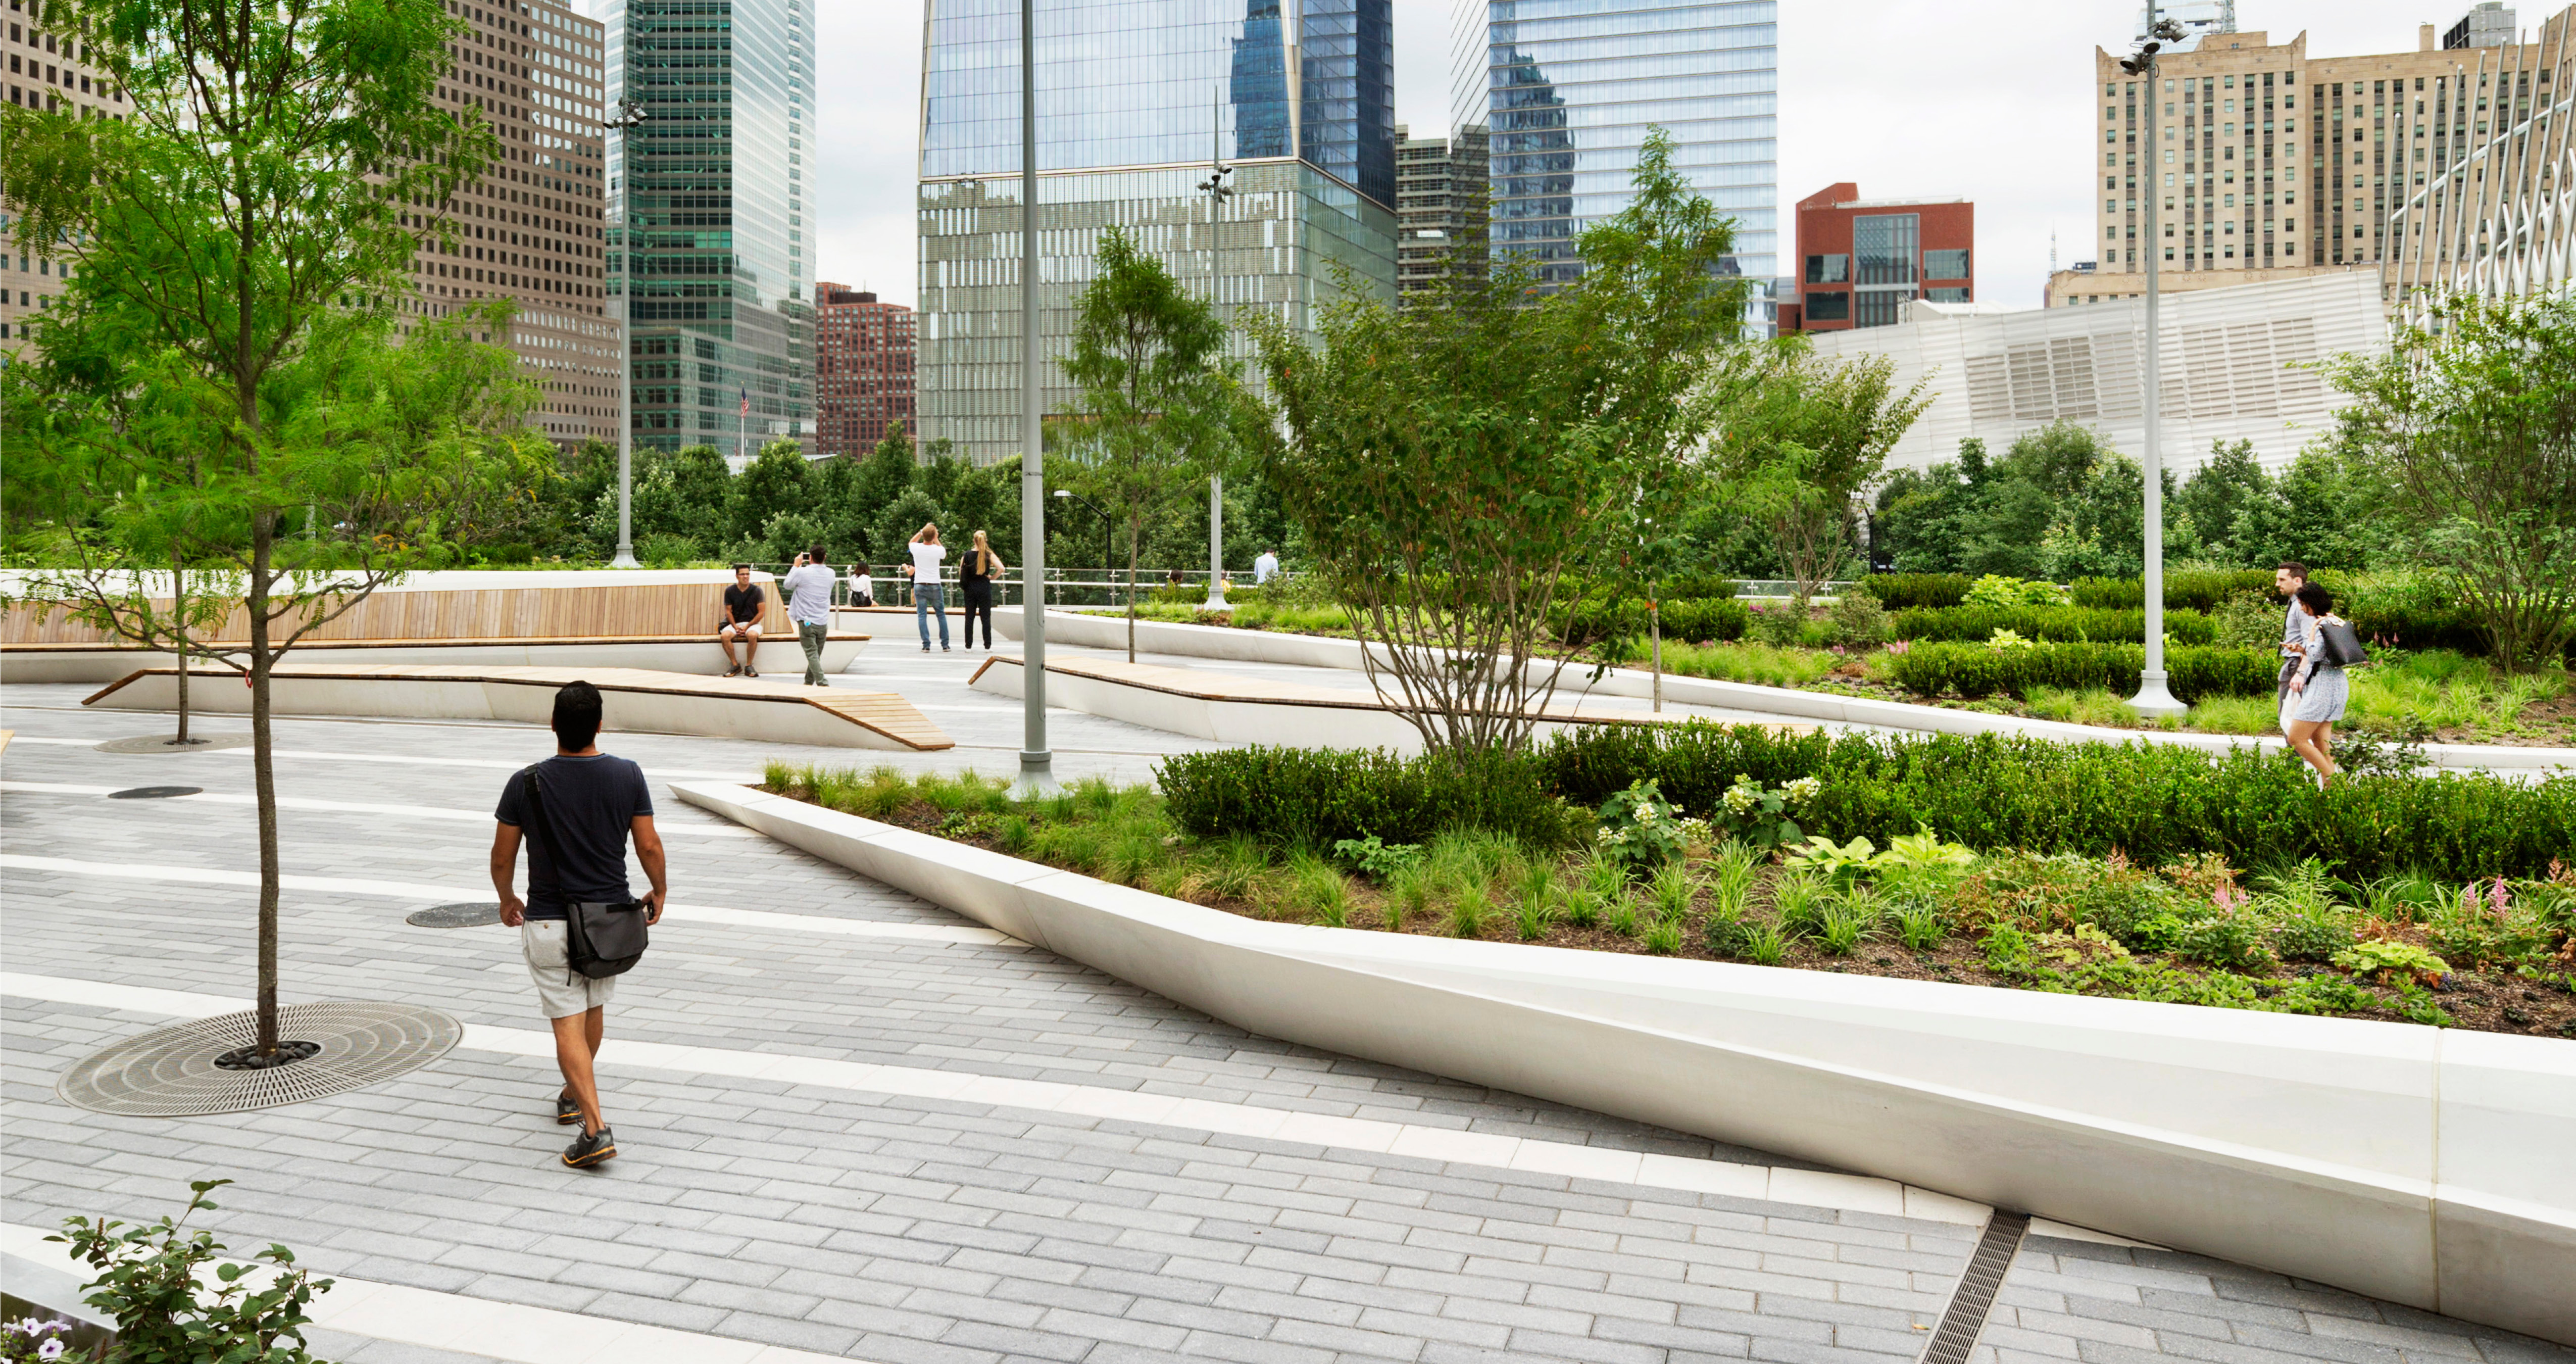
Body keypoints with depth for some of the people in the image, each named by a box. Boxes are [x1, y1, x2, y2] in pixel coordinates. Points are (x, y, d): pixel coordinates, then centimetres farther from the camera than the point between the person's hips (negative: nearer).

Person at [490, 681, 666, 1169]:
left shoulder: (526, 783, -11)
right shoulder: (627, 775, -8)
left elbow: (502, 858, -2)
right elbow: (649, 846, -2)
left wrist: (507, 900, 18)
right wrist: (659, 892, 16)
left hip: (549, 923, -3)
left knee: (569, 1025, -1)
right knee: (593, 1010, 23)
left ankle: (595, 1127, -12)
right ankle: (574, 1096, 42)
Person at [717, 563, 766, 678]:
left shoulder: (757, 591, -2)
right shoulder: (730, 591, 4)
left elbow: (761, 612, -4)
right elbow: (728, 611, 5)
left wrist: (747, 627, -11)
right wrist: (736, 627, -10)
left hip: (752, 623, -2)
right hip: (735, 623, 2)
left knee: (753, 635, -36)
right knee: (725, 636, -29)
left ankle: (749, 666, -20)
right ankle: (735, 665, -13)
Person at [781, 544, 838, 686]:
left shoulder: (802, 572, -12)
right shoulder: (831, 574, 2)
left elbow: (786, 585, 5)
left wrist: (796, 565, 14)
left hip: (807, 622, -5)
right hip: (823, 622, 5)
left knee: (812, 655, -7)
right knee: (816, 655, 16)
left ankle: (823, 683, -20)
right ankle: (808, 683, 28)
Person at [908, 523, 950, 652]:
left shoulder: (916, 548, -7)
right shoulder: (938, 550, -9)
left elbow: (912, 541, 19)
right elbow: (944, 554, 18)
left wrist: (922, 530, 22)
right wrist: (936, 539, 18)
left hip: (919, 586, 0)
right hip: (934, 586, 0)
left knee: (922, 615, 2)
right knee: (941, 614, 10)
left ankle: (926, 645, -4)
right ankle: (945, 645, 11)